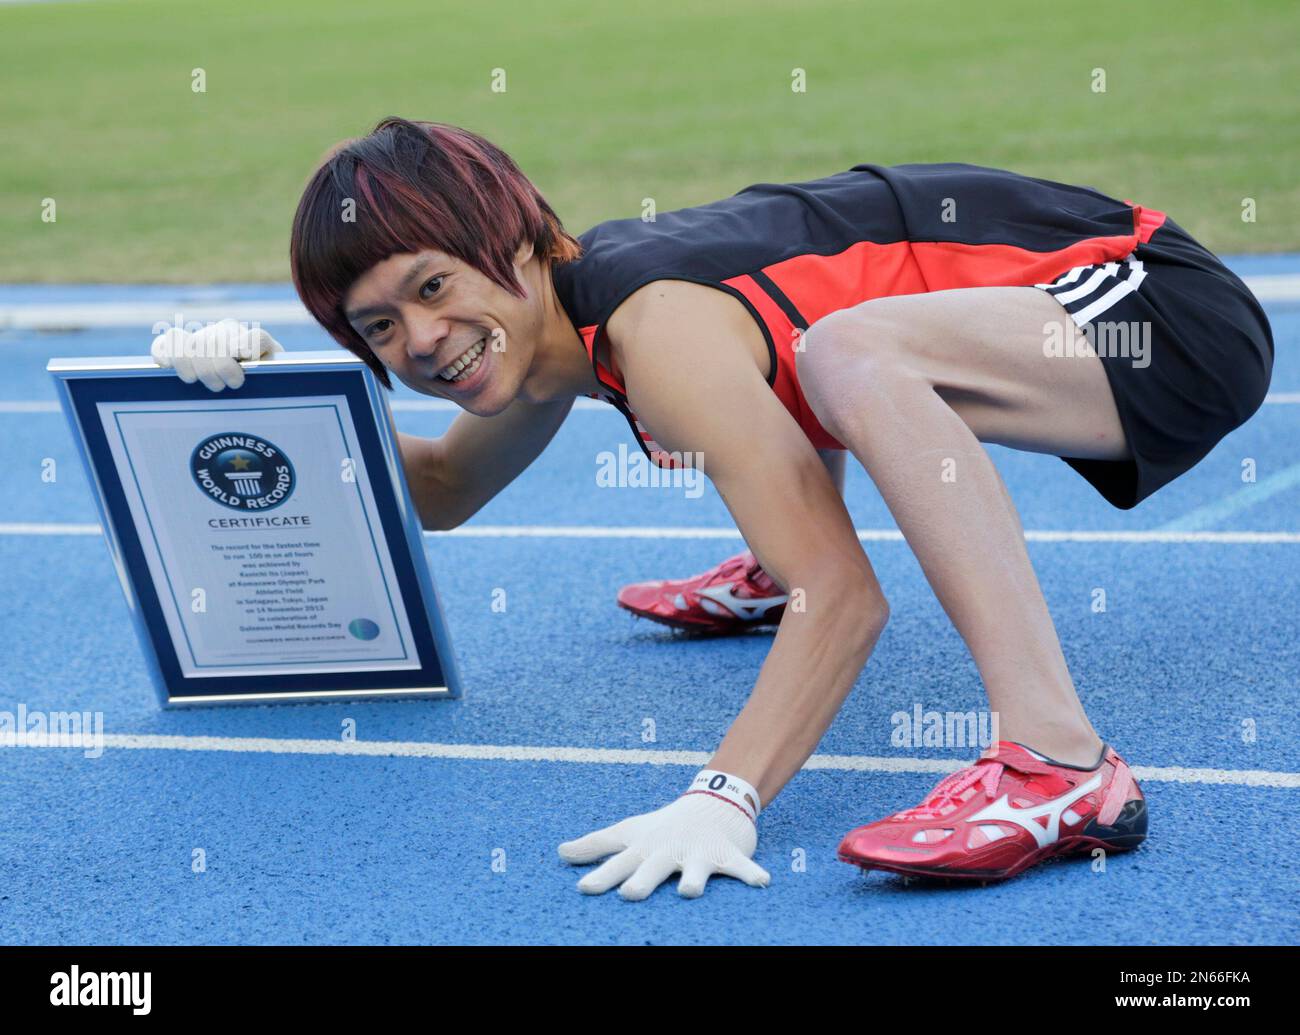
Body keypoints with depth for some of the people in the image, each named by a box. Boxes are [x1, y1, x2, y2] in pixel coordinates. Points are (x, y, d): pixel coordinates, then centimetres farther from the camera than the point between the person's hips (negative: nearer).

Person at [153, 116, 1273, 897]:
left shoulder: (657, 331, -25)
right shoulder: (561, 307, 2)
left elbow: (845, 597, -31)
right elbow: (445, 489, 22)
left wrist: (724, 798, -41)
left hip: (1180, 315, -9)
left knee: (845, 352, -39)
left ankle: (1061, 765, -39)